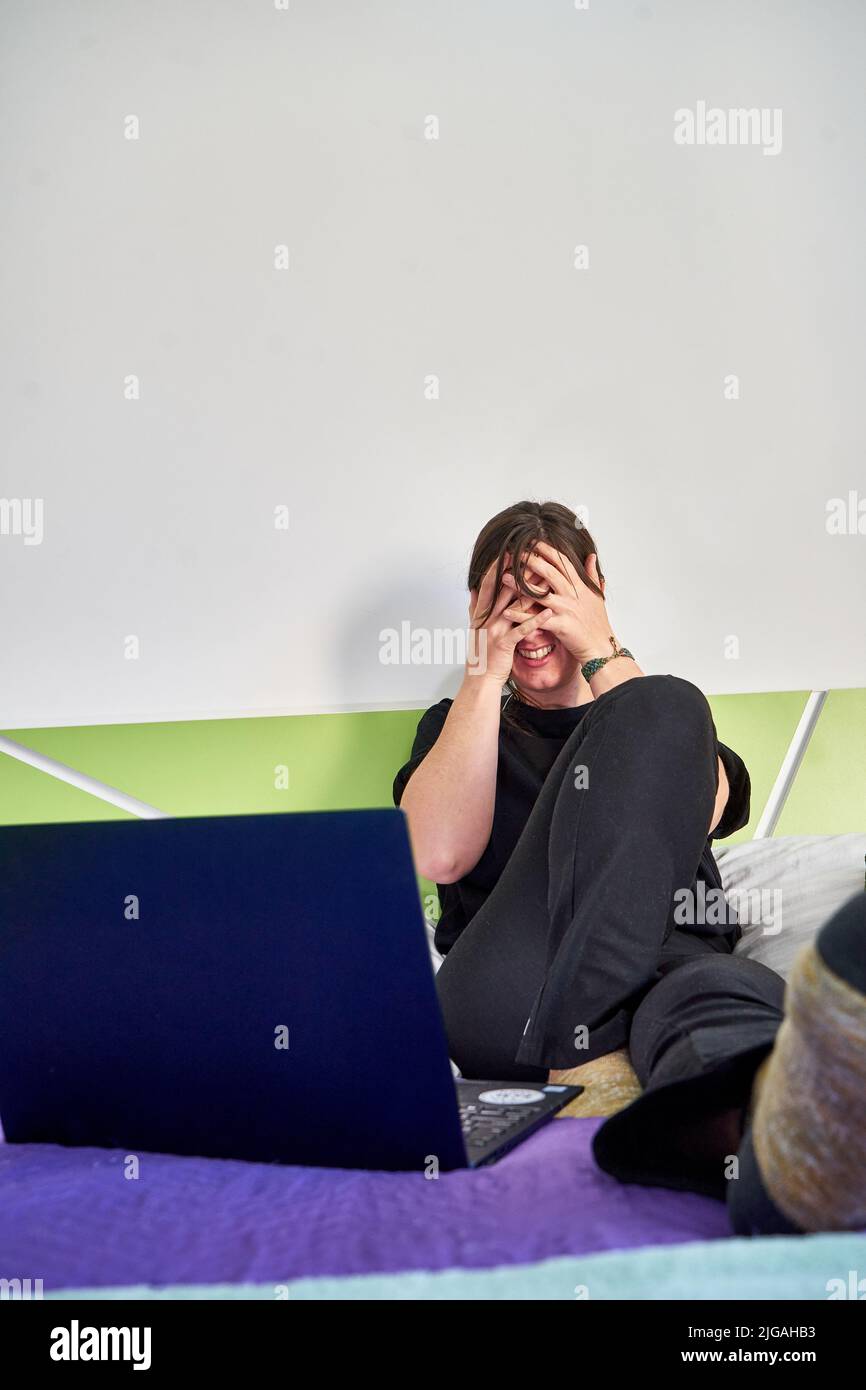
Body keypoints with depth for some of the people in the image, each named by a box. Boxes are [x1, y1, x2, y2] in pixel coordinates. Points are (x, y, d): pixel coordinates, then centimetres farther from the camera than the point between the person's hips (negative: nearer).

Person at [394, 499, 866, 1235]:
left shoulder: (664, 711, 26)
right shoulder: (457, 725, 24)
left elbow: (699, 811, -1)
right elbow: (440, 855, 0)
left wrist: (603, 655, 1)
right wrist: (486, 670, 5)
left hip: (657, 970, 2)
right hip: (504, 1001, -1)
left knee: (719, 987, -38)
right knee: (660, 710, -19)